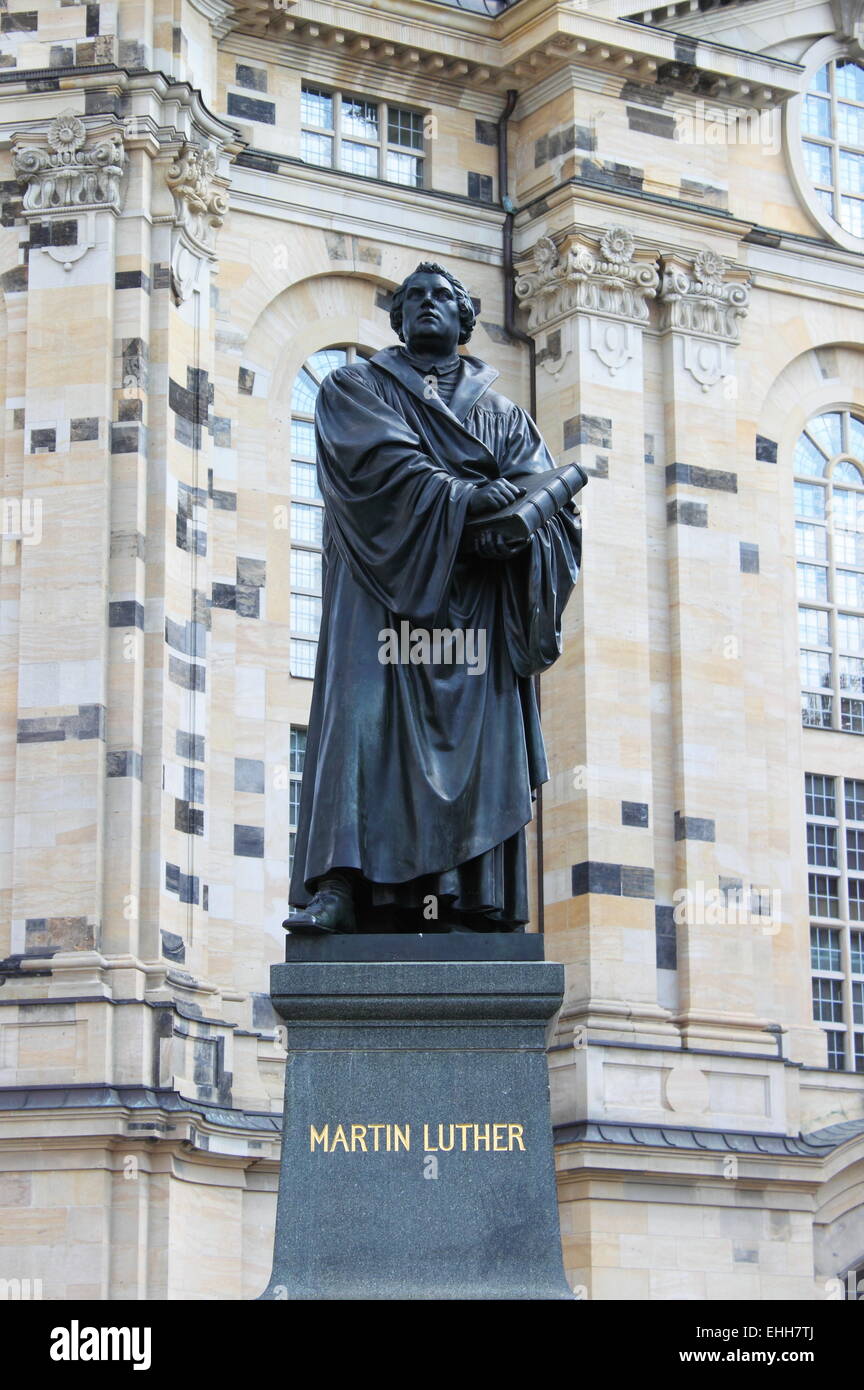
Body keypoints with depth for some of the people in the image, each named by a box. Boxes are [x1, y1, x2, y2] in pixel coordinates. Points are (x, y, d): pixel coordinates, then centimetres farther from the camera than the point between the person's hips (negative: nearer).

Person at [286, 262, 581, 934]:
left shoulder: (506, 416, 23)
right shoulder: (355, 390, 16)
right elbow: (388, 467, -4)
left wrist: (510, 528, -15)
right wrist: (484, 495, -10)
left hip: (475, 606, 2)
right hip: (384, 590, -2)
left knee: (480, 741, -10)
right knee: (362, 721, -18)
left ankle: (470, 902, -16)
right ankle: (340, 888, -25)